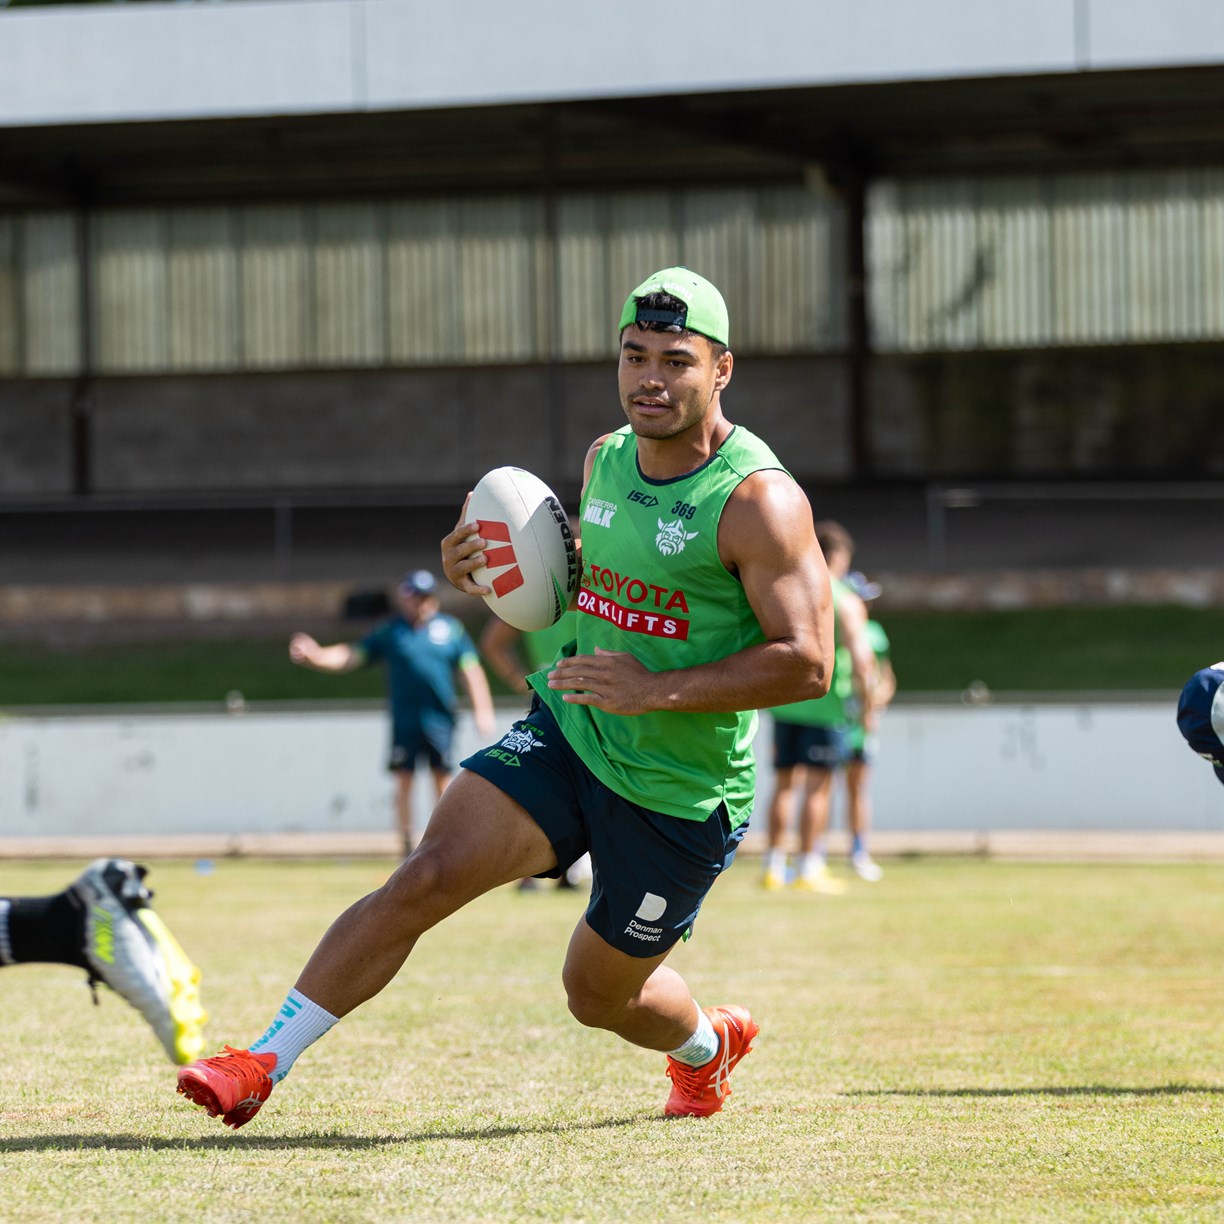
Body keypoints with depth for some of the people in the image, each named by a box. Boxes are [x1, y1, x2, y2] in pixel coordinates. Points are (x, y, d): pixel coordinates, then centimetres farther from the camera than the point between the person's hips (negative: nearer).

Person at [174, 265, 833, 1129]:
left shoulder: (758, 500, -19)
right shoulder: (605, 460, 3)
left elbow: (808, 662, -23)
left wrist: (657, 690, -28)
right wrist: (490, 565, 2)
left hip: (681, 797, -5)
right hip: (569, 734, 5)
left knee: (599, 995, 11)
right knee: (427, 878, -16)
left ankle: (709, 1044, 47)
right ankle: (264, 1064, -14)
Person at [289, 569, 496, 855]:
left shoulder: (450, 628, 6)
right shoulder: (389, 631, 5)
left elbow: (470, 670, 6)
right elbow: (353, 656, 0)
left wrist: (482, 710, -2)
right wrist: (315, 656, -15)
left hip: (439, 717, 0)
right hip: (404, 720, 0)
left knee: (442, 777, 1)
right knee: (404, 778, -1)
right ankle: (408, 845, 7)